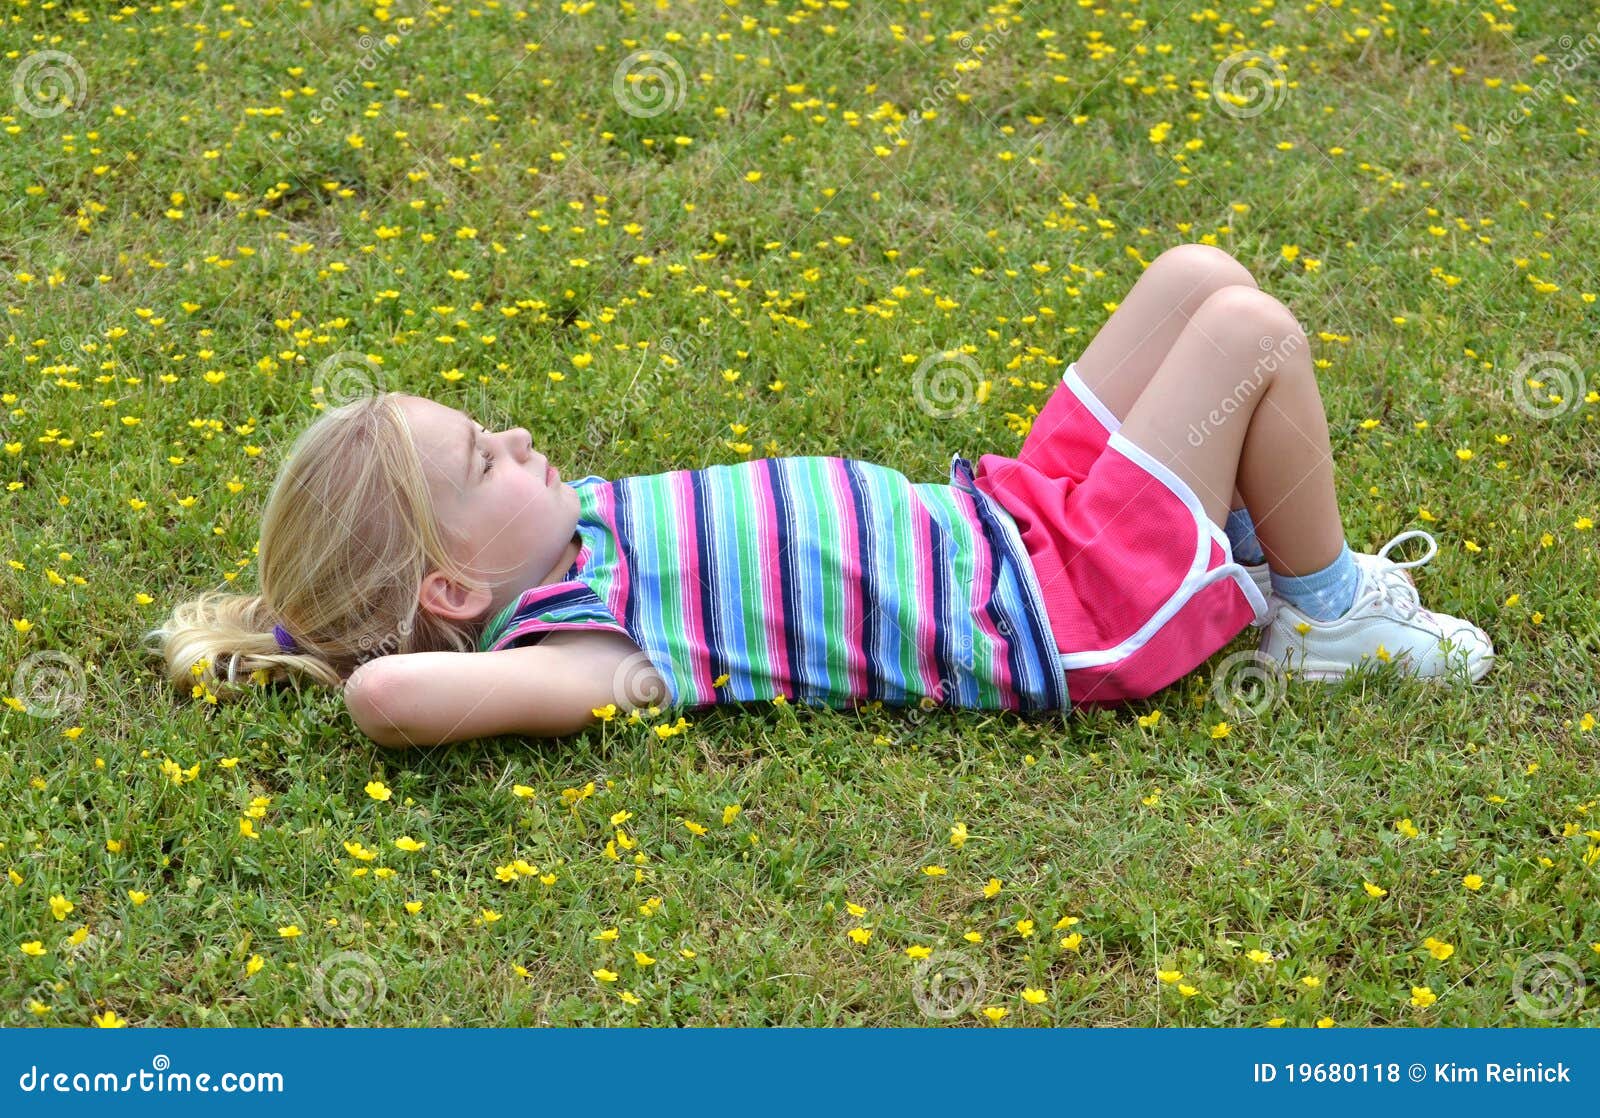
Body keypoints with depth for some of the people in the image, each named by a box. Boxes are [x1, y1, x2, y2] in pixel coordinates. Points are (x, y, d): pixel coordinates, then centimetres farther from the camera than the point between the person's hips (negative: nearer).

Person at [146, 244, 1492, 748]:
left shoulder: (575, 529, -1)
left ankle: (1263, 539, 25)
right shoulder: (590, 651, -27)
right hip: (1071, 613, -9)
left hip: (1008, 517, 9)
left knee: (1199, 275, 11)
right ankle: (1326, 608, 8)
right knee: (1253, 332, -14)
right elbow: (385, 690, -44)